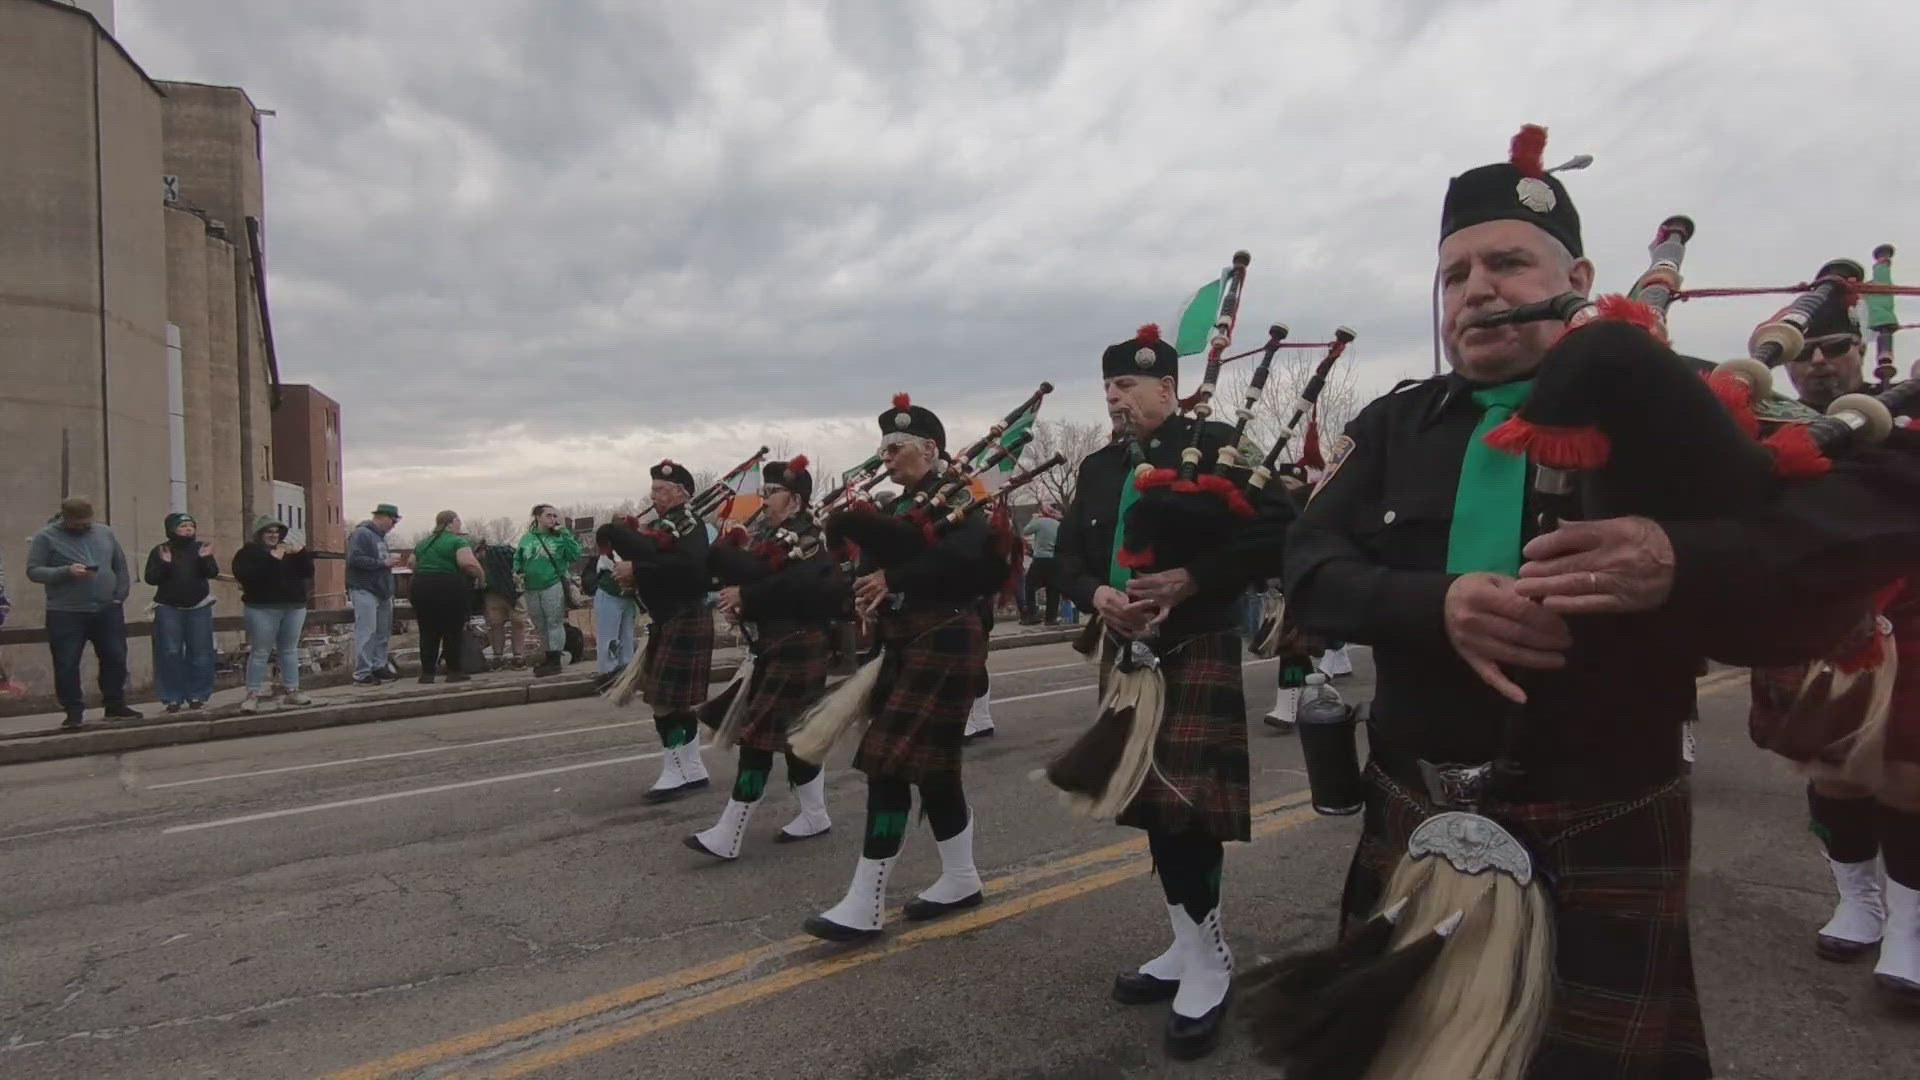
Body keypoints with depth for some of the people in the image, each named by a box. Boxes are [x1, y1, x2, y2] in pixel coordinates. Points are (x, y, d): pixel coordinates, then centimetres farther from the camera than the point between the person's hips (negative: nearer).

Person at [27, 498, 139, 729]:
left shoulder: (105, 533, 10)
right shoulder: (46, 537, -1)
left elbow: (120, 566, 13)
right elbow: (33, 571, -6)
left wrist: (120, 596, 3)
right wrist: (66, 572, -21)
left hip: (107, 610, 3)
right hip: (65, 614, -3)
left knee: (115, 659, 8)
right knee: (67, 665, 0)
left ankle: (115, 705, 21)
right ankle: (73, 712, 10)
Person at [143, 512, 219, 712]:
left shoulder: (201, 548, 5)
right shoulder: (159, 550, 1)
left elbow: (212, 573, -3)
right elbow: (150, 578, -4)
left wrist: (205, 559, -21)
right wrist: (165, 564, -19)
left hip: (199, 607, 1)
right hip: (168, 608, -1)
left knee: (200, 653, 1)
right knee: (170, 653, -2)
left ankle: (197, 696, 7)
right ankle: (172, 698, 3)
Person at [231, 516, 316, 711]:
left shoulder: (290, 551, 16)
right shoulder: (248, 552, 0)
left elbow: (308, 572, 8)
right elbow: (245, 575, -18)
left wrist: (302, 554, -8)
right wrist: (271, 560, -22)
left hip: (294, 607, 5)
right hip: (262, 609, -5)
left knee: (290, 650, 8)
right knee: (260, 652, -4)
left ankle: (291, 691, 13)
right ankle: (253, 695, -1)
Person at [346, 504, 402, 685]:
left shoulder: (380, 536, 17)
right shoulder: (361, 533, -10)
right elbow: (355, 559, -22)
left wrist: (391, 561, 7)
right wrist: (383, 563, -20)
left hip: (382, 591, 9)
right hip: (365, 590, -9)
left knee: (383, 632, 11)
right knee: (366, 632, -9)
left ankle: (379, 666, 20)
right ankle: (362, 673, -6)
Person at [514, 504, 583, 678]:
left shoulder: (559, 537, 0)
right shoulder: (527, 538, 8)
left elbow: (576, 554, -12)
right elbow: (517, 559, 16)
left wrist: (564, 533, -14)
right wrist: (518, 572, -3)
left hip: (553, 586, -4)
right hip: (531, 589, 4)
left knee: (554, 623, -4)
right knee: (540, 625, 12)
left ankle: (555, 660, 0)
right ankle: (549, 657, 24)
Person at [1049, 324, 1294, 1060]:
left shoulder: (1219, 446, -5)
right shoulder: (1099, 469, 13)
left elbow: (1277, 534, -14)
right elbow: (1068, 557, 11)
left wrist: (1189, 579, -23)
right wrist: (1097, 593, -11)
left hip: (1197, 652, -6)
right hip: (1127, 655, 6)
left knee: (1189, 806, -7)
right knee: (1152, 803, 12)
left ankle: (1210, 956, 11)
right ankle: (1190, 945, 27)